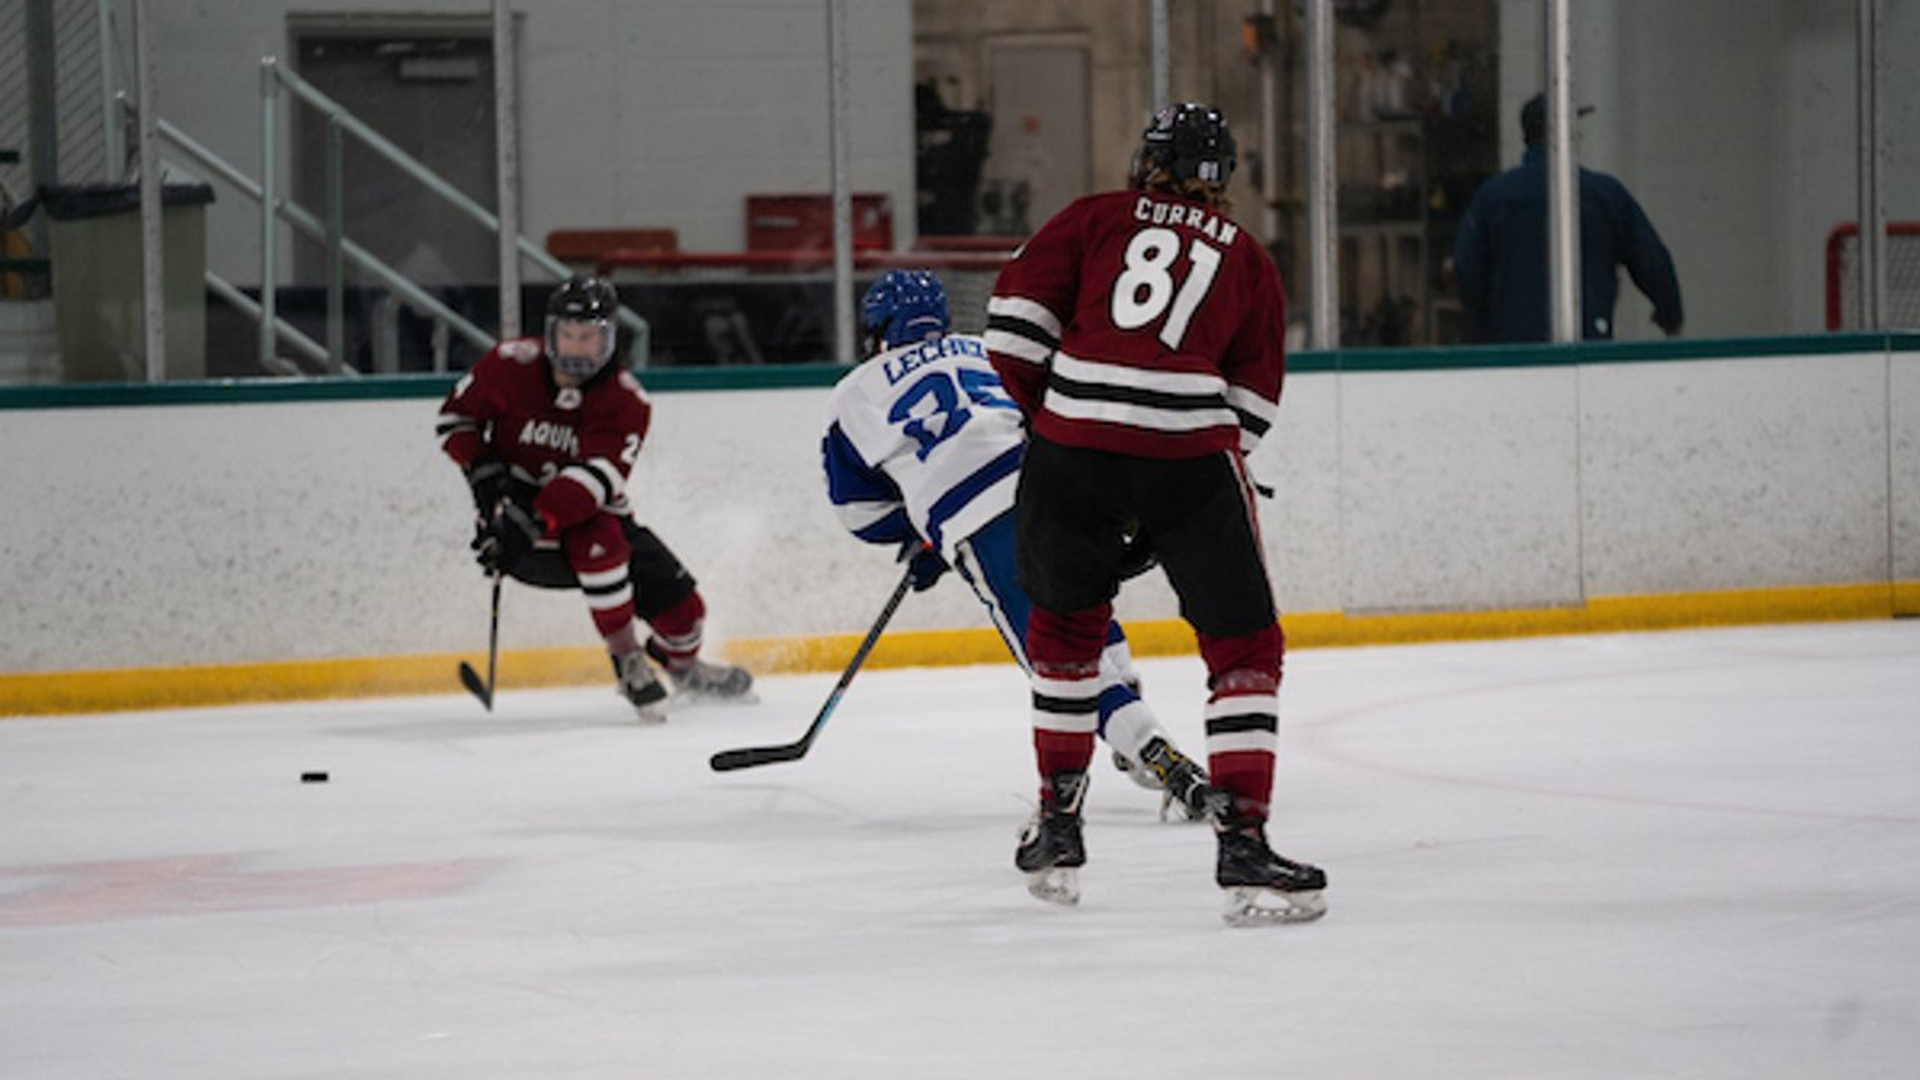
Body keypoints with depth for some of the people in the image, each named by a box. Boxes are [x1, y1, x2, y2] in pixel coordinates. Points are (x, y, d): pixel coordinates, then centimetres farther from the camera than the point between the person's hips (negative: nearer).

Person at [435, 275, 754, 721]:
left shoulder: (627, 402, -14)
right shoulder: (510, 366, -11)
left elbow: (598, 477, -30)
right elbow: (455, 416, 4)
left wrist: (536, 517, -44)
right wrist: (482, 469, -14)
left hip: (590, 512, 3)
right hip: (514, 505, -3)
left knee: (680, 605, -2)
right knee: (598, 538, -35)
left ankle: (684, 669, 35)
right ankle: (627, 660, -20)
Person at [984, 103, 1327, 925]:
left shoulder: (1094, 220, 16)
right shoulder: (1246, 260, 20)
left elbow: (1015, 322, 6)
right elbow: (1252, 403, 18)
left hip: (1072, 447, 1)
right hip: (1189, 452, -1)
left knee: (1065, 625, 24)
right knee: (1243, 646, 9)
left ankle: (1058, 824, 28)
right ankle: (1242, 843, -3)